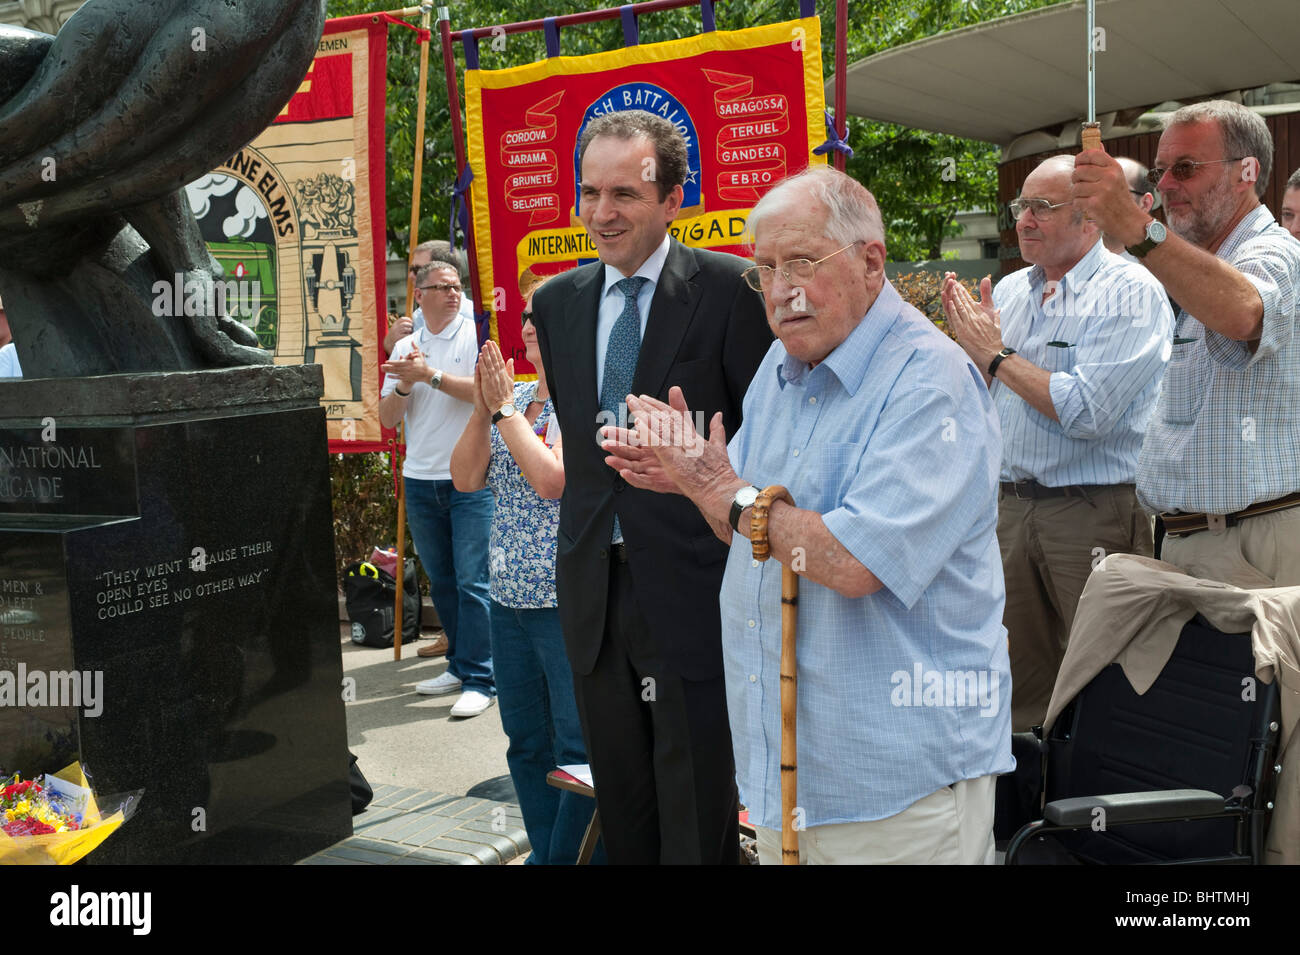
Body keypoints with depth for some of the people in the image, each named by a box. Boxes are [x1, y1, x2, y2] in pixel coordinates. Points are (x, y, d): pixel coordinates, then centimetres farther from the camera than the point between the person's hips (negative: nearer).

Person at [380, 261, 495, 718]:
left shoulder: (476, 335, -1)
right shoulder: (405, 347, 13)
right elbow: (388, 419, 9)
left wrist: (430, 375, -17)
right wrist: (404, 385, -9)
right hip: (420, 479, 5)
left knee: (472, 580, -7)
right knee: (440, 579, 12)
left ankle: (479, 679, -1)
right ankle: (459, 665, 24)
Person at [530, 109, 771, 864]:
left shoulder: (730, 289, -8)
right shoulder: (557, 301, 10)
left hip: (691, 587, -5)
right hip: (595, 587, 6)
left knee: (697, 819, 5)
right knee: (622, 812, 18)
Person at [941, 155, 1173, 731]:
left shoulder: (1132, 292, -8)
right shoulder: (1009, 290, 13)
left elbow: (1087, 411, -20)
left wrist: (996, 355, -10)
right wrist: (966, 337, -2)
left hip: (1094, 515, -6)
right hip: (1014, 505, 6)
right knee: (1019, 677, 13)